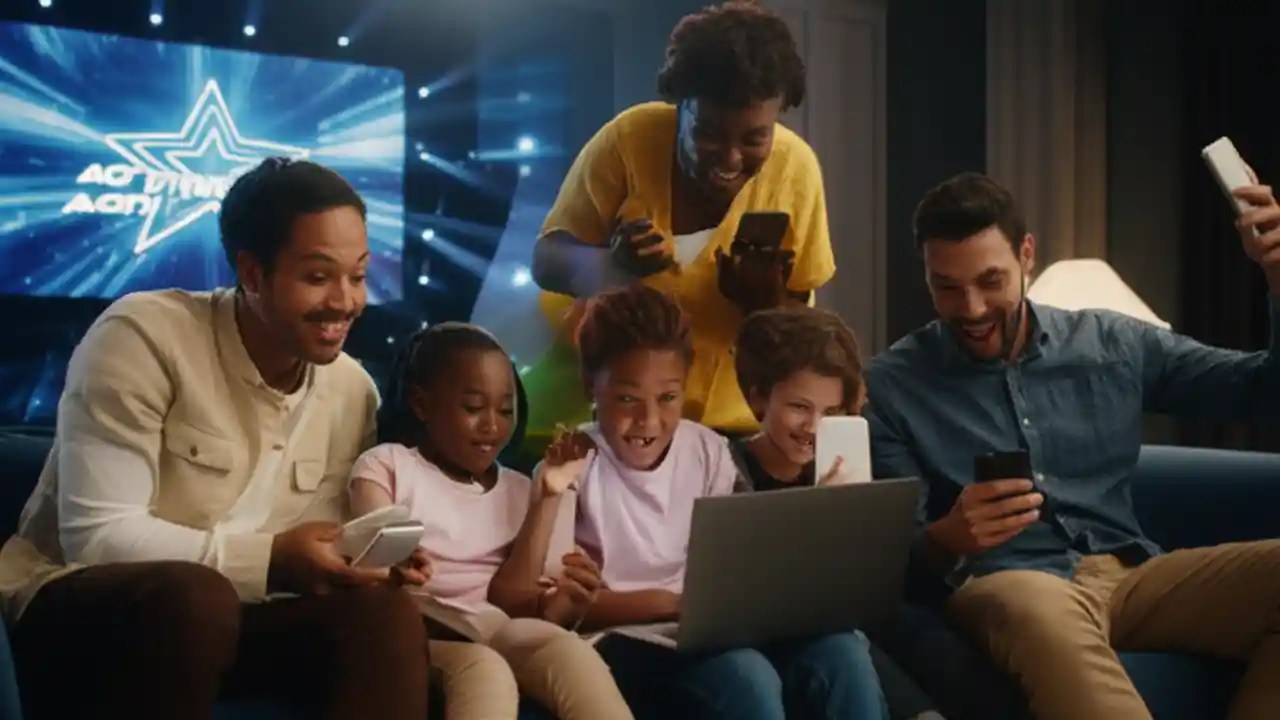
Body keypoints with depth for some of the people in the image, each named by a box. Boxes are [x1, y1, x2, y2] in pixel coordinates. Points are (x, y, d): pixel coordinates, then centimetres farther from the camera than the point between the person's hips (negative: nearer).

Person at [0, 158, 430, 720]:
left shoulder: (353, 390, 3)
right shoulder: (143, 337, -16)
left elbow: (315, 551, 6)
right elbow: (95, 535, -21)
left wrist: (371, 561, -18)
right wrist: (269, 561, -29)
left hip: (228, 617, 5)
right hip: (73, 603, -5)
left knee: (386, 613, -22)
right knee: (195, 595, -38)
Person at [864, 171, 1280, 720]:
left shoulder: (1113, 344, 14)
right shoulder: (888, 387, 5)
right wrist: (946, 539, -22)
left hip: (1132, 574, 4)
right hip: (1007, 586, -4)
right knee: (1040, 612, -42)